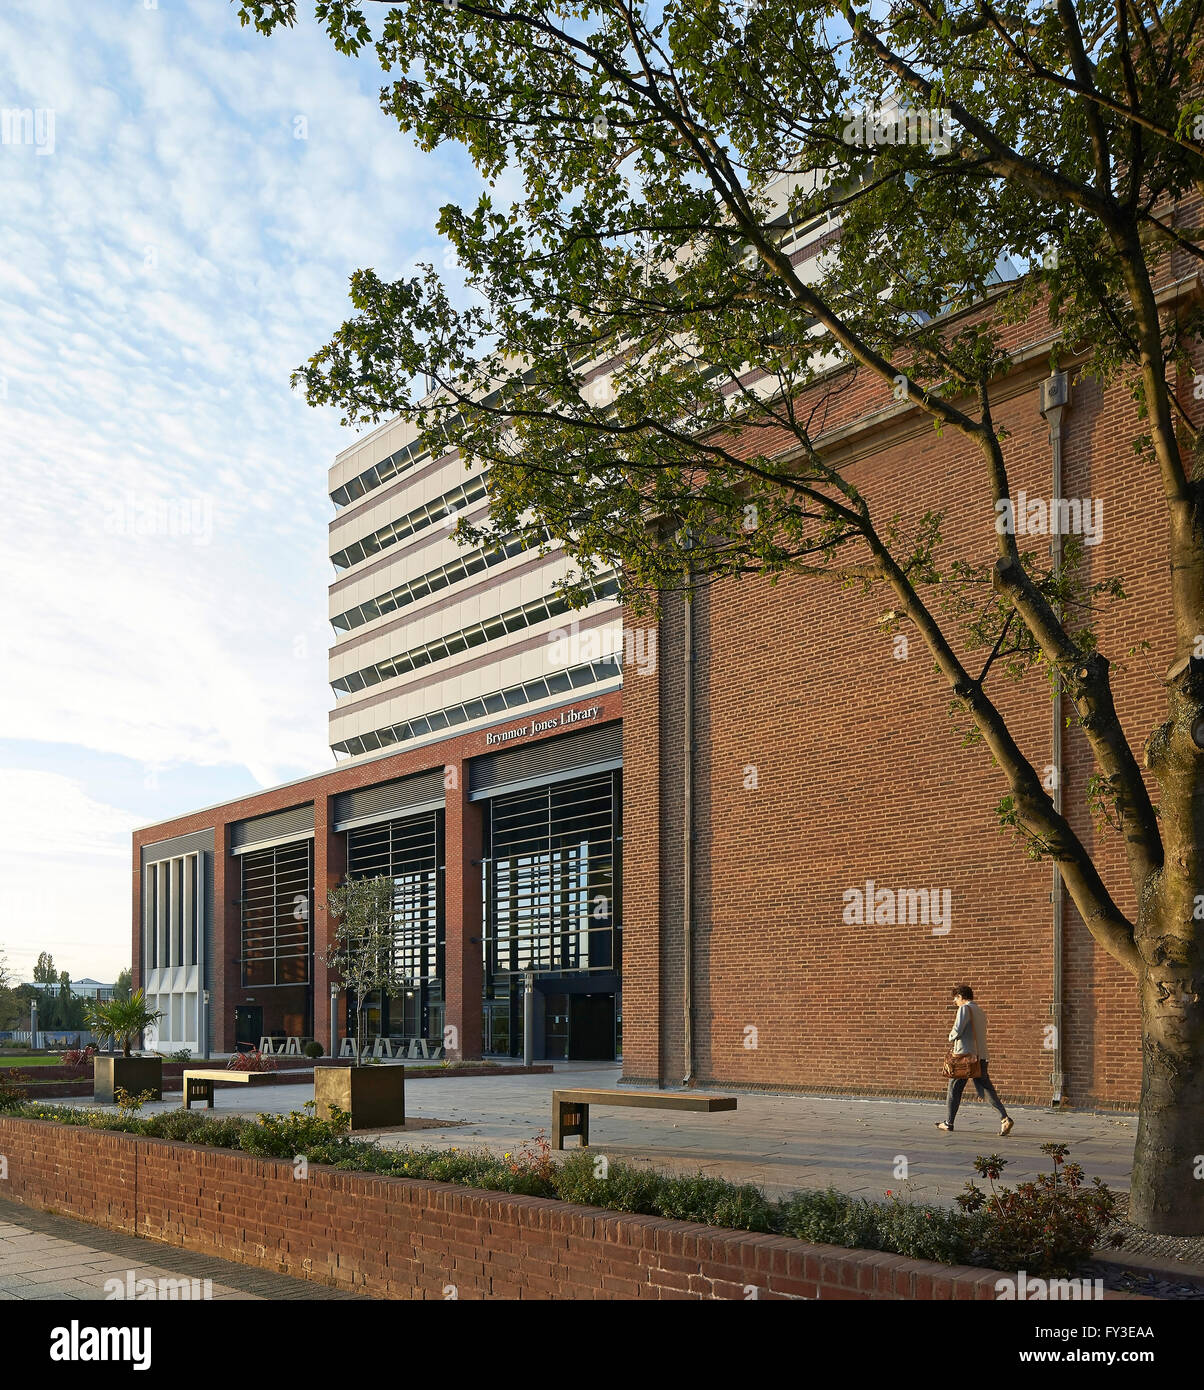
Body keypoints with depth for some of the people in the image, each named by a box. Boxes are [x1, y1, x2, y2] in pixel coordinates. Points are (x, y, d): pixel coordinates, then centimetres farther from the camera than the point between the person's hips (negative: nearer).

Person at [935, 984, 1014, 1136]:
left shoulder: (965, 1009, -7)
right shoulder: (980, 1011, 19)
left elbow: (957, 1030, -17)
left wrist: (951, 1036, 4)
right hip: (981, 1056, 7)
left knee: (954, 1089, 6)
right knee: (986, 1089, 1)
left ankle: (948, 1123, 13)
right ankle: (1005, 1117, -16)